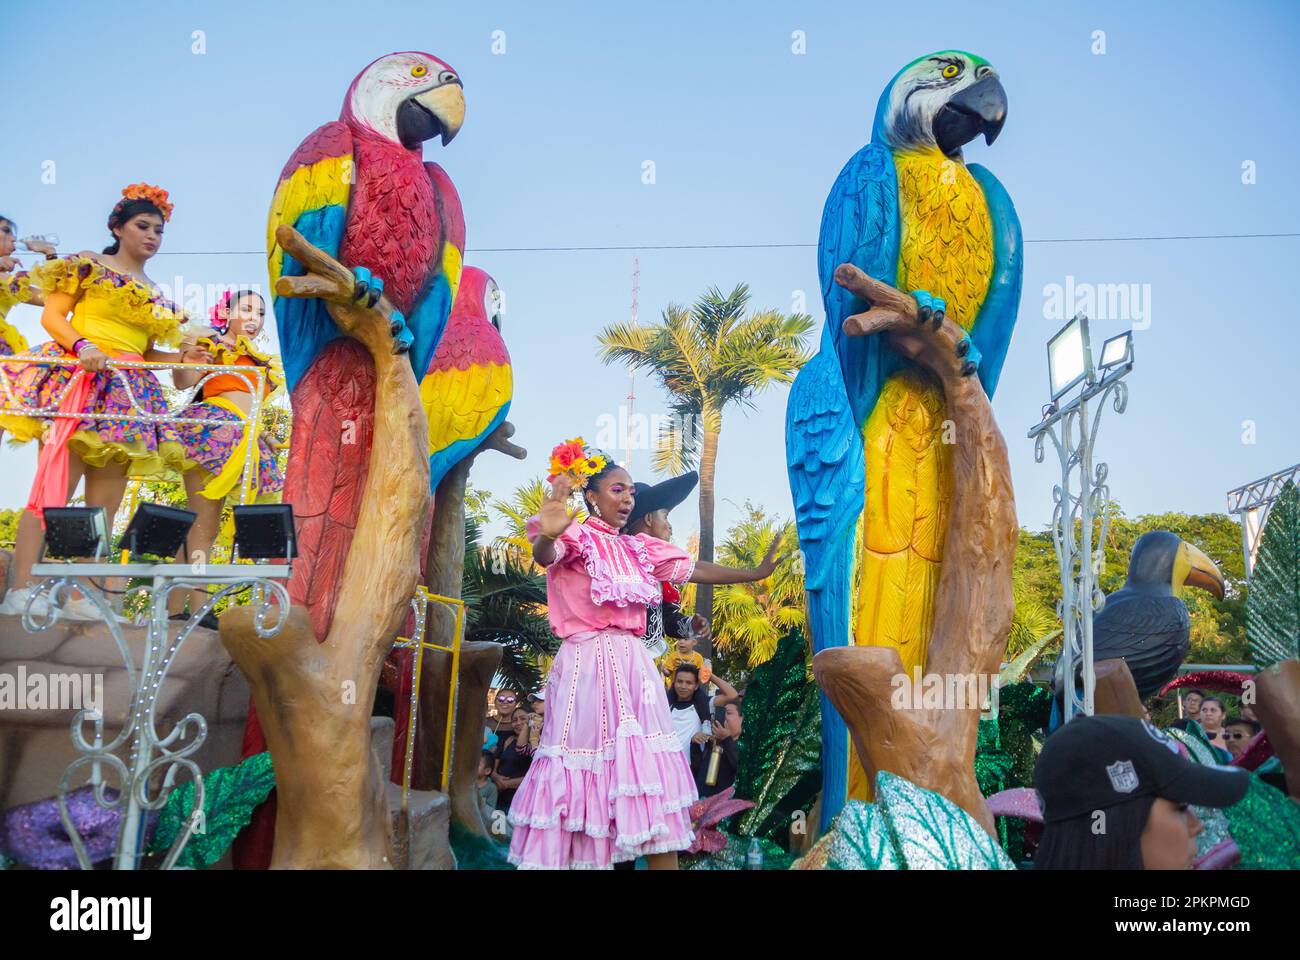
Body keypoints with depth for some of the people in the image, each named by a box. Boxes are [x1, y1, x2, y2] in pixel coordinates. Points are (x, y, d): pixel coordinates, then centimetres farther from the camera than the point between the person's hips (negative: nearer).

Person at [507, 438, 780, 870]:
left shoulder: (640, 548, 15)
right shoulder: (575, 537, -5)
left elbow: (696, 570, 18)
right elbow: (545, 556, -27)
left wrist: (756, 573, 18)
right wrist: (547, 535, -51)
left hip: (633, 665, 6)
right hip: (587, 665, -6)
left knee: (650, 770, 5)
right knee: (584, 766, -2)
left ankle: (664, 861, 11)